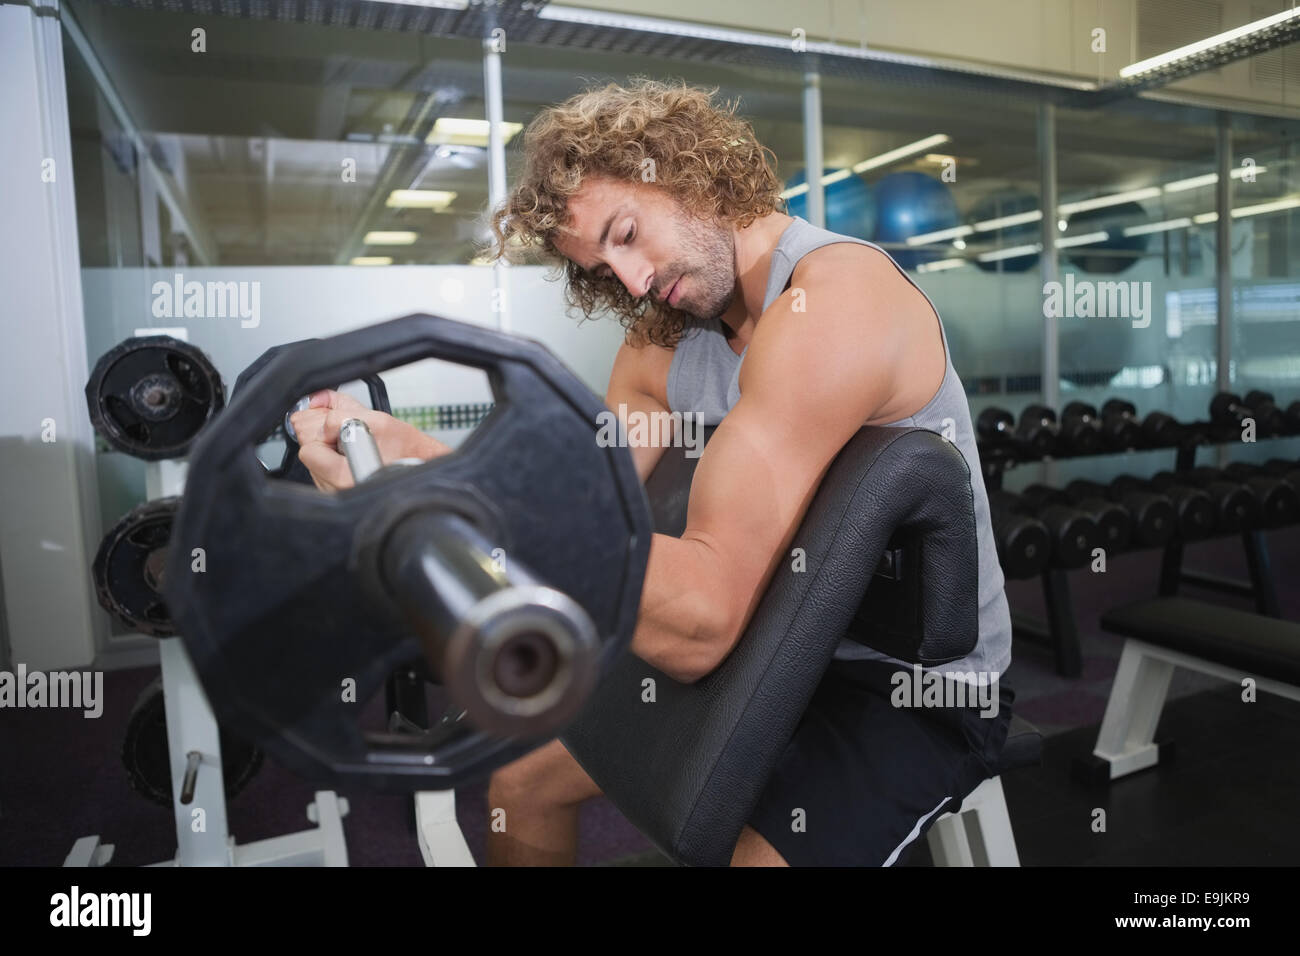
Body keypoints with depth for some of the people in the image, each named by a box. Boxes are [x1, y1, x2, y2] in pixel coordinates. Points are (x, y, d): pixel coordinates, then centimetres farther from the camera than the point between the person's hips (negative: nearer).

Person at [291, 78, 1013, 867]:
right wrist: (404, 449, -21)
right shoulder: (665, 343, 1)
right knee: (522, 781, 10)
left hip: (920, 685, -6)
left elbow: (700, 622, -33)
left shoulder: (828, 300, -26)